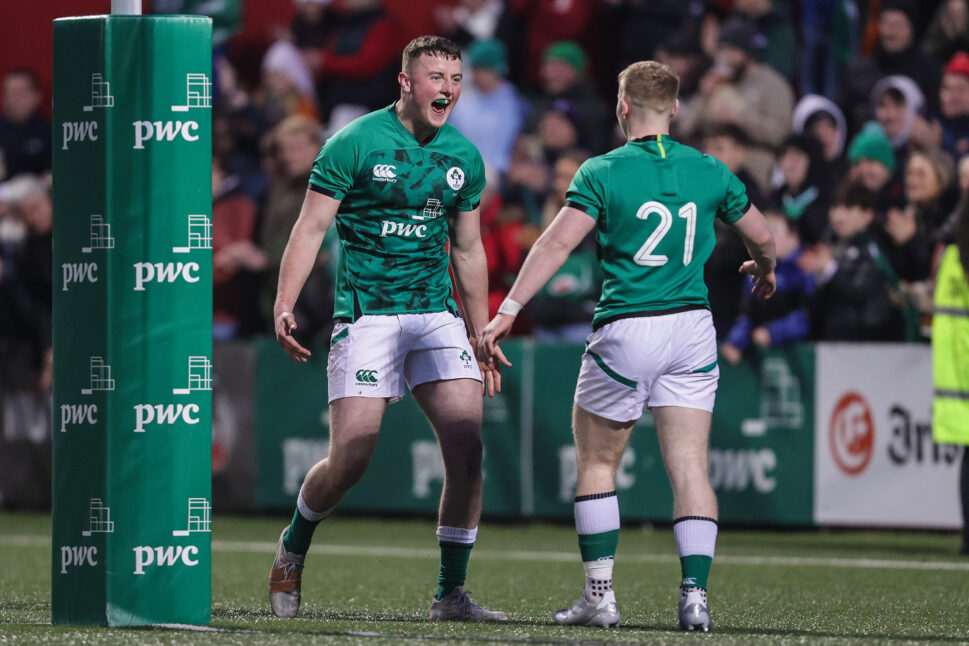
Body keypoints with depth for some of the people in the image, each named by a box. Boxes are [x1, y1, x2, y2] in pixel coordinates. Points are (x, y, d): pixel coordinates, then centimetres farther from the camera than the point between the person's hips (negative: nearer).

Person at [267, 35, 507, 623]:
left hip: (437, 316, 5)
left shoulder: (464, 157, 10)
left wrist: (482, 336, 18)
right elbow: (311, 228, -7)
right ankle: (293, 547, 20)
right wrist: (284, 305, -18)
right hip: (367, 315, -5)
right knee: (350, 459, -10)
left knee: (467, 446, -10)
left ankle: (451, 594, -2)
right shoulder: (356, 144, -6)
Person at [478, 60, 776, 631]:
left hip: (626, 331, -3)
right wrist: (765, 270, 40)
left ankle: (600, 594, 8)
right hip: (692, 328, 3)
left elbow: (558, 243, -15)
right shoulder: (710, 171, 6)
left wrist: (507, 311, -16)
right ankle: (695, 595, -8)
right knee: (690, 470, 2)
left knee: (597, 463, 12)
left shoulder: (602, 173, -6)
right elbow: (762, 237, 17)